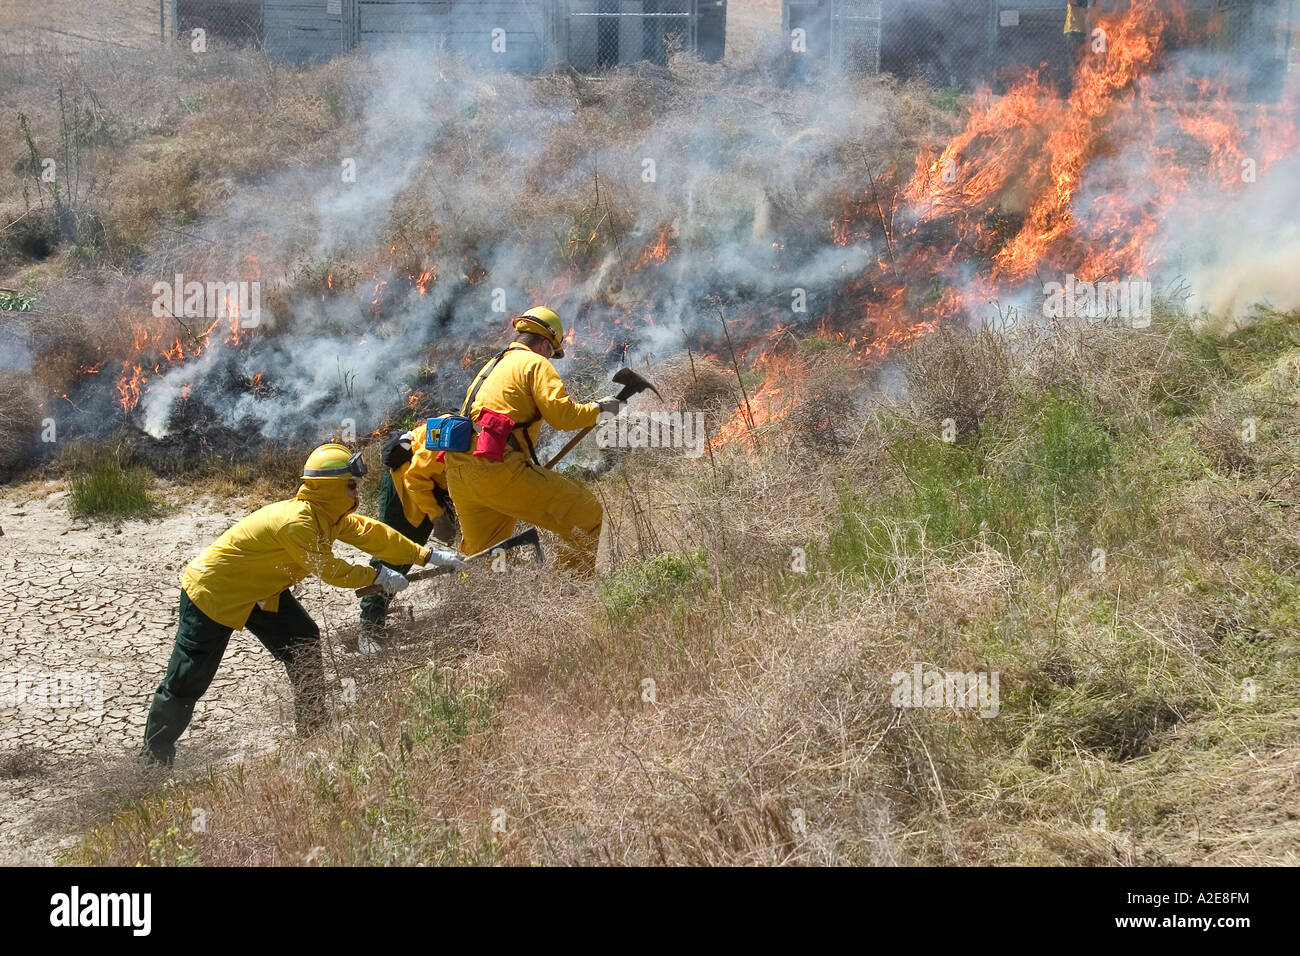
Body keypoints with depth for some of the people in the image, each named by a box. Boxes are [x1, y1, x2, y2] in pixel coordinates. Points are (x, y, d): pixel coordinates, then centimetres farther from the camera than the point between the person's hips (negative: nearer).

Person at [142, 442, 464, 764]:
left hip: (261, 591, 9)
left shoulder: (328, 514, -3)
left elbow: (370, 533, 4)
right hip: (213, 591, -9)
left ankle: (314, 731, 11)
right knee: (187, 681, -3)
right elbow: (329, 570, -24)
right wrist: (378, 576, -12)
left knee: (304, 641, 1)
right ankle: (155, 758, 10)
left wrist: (427, 555, 5)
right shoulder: (297, 521, -32)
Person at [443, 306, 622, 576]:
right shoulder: (535, 363, 4)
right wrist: (599, 409, 8)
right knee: (588, 518, -6)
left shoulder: (490, 366, 30)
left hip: (457, 472, 9)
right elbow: (562, 414, -9)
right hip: (499, 469, -9)